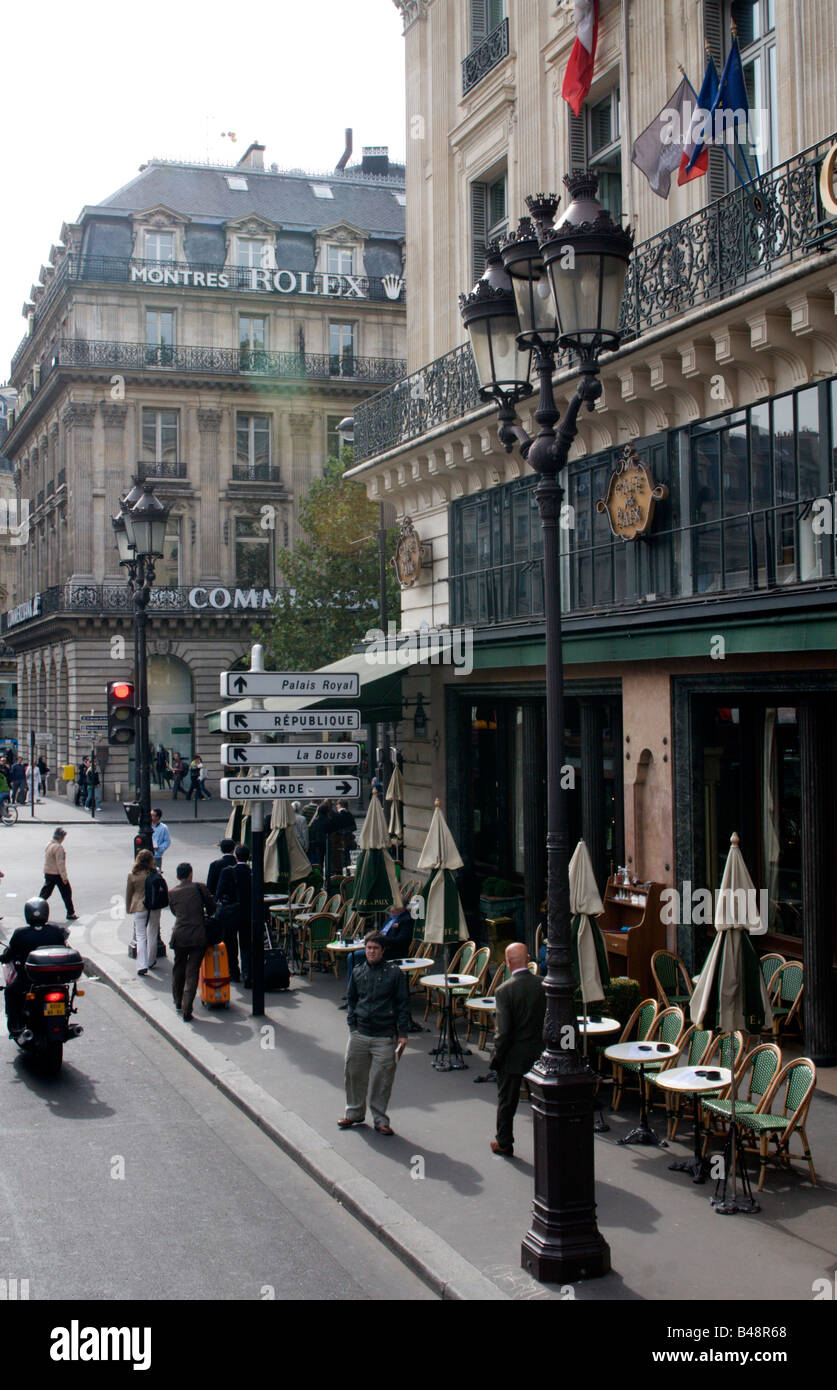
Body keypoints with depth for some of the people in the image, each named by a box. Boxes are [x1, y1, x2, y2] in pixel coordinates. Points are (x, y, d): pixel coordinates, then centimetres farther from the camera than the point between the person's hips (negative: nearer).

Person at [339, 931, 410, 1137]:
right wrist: (352, 1024, 8)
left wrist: (402, 1033, -3)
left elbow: (403, 1004, 0)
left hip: (385, 1037, -4)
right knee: (353, 1074, 10)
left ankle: (380, 1119, 14)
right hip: (359, 1033, 4)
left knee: (382, 1079, -1)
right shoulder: (358, 972, 6)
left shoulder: (394, 973, -4)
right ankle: (354, 1112, 29)